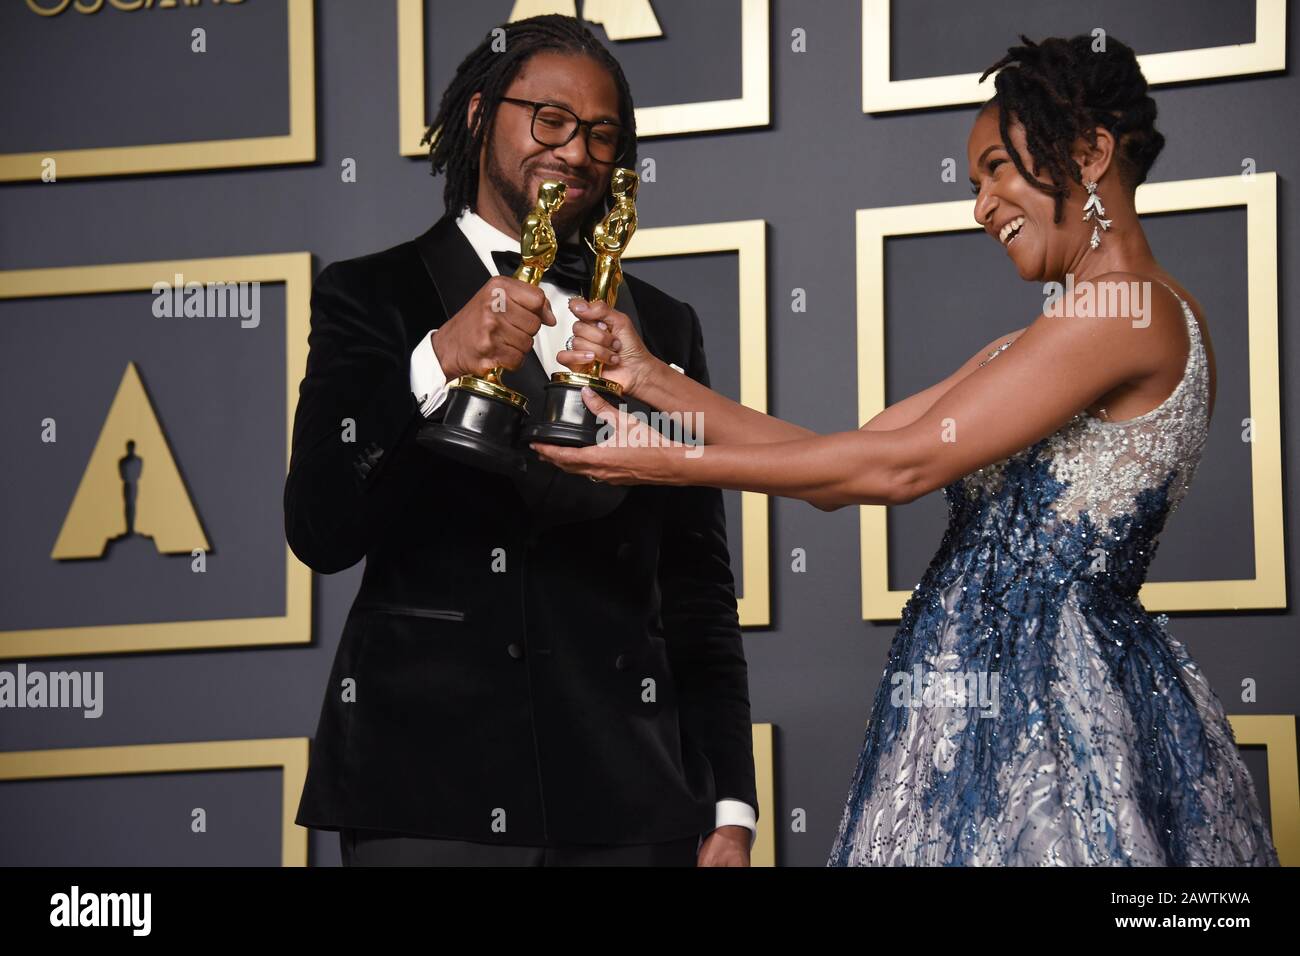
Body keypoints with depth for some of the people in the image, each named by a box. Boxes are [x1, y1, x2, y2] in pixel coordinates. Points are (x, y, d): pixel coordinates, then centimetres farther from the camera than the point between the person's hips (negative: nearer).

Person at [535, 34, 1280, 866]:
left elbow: (901, 466, -15)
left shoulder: (1132, 313, -12)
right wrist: (651, 378, 8)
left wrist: (670, 463, -10)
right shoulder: (1054, 339, 19)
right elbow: (844, 467, 13)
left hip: (1039, 707, -9)